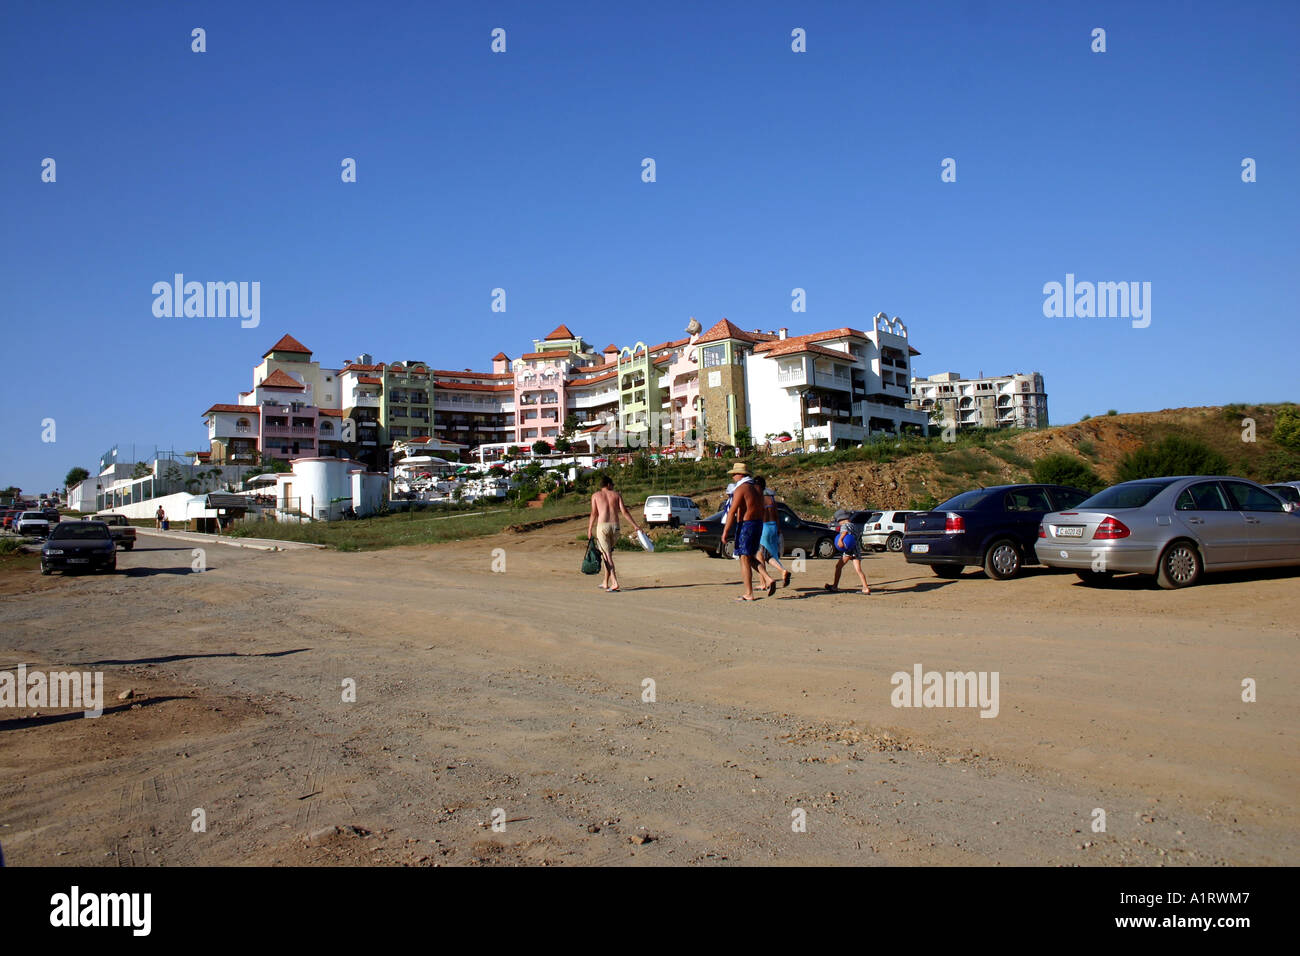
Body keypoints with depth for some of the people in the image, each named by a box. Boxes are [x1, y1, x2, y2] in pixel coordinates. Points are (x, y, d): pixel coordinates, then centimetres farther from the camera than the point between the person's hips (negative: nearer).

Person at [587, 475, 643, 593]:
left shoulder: (595, 496, 7)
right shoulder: (616, 495, 10)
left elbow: (594, 514, 0)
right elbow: (624, 511, 2)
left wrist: (589, 530, 6)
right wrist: (635, 525, 4)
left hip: (602, 526, -3)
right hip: (615, 526, 3)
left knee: (606, 555, -2)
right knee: (608, 553, 18)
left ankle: (614, 582, -14)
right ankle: (605, 582, 22)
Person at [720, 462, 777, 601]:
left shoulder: (741, 489, -14)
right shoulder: (756, 488, 13)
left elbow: (732, 512, -17)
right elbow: (762, 510, 17)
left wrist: (725, 532, -14)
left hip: (745, 526, -8)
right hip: (758, 524, 8)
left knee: (744, 560, -1)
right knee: (750, 558, 19)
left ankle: (749, 594, 1)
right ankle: (768, 580, 4)